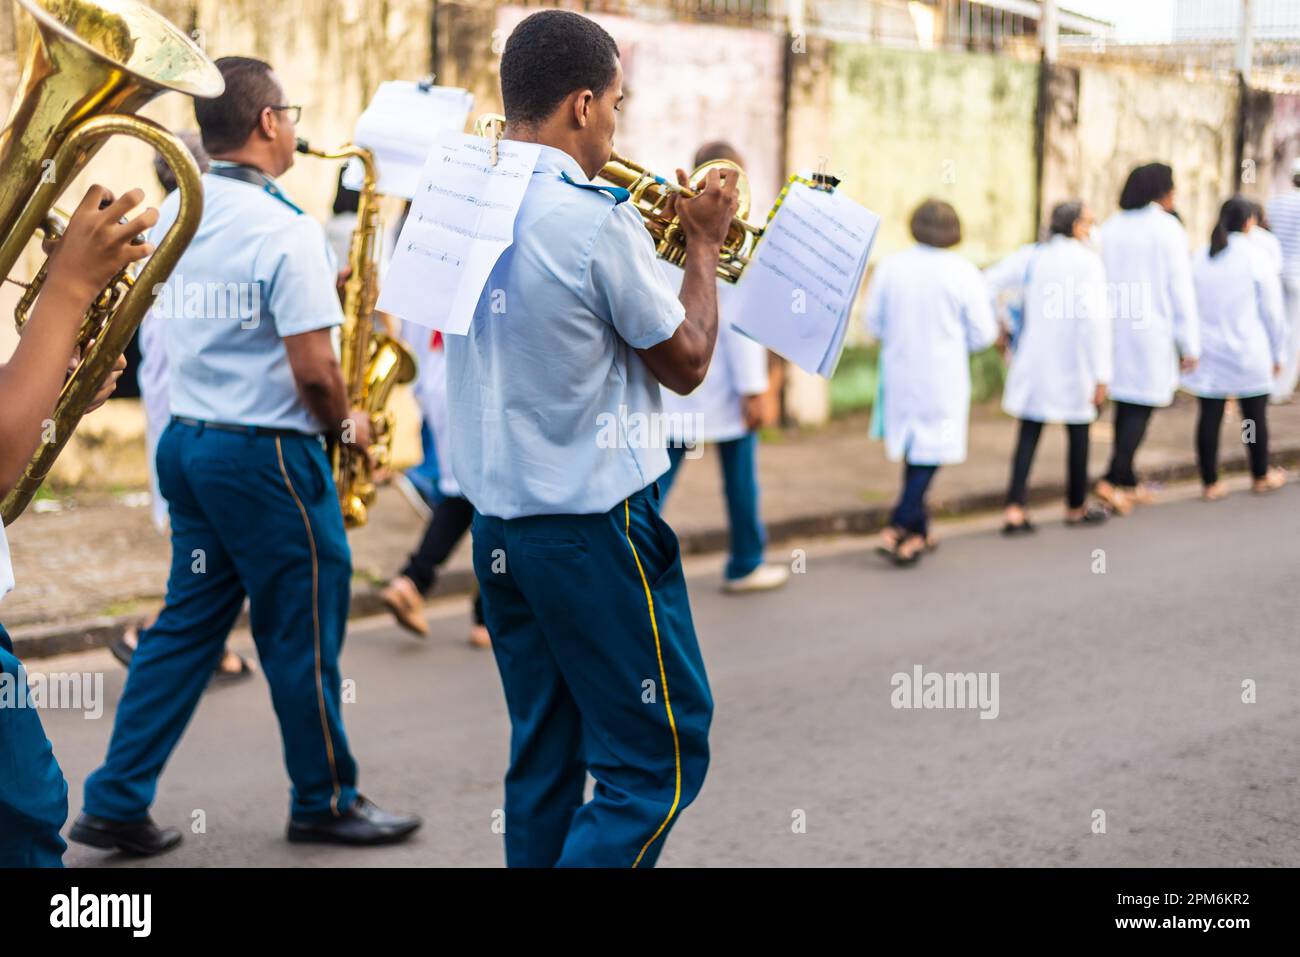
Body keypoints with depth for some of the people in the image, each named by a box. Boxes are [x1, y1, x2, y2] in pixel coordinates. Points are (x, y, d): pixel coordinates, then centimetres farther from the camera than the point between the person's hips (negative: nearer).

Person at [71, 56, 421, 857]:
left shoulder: (173, 215, 7)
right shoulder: (284, 228, -18)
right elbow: (313, 368, -22)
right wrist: (345, 425, -3)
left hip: (189, 439, 8)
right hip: (267, 453, -8)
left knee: (189, 624, 13)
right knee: (302, 634, 6)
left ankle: (117, 804, 14)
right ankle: (326, 802, 20)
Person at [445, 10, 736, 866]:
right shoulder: (595, 220, -17)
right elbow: (686, 364, -7)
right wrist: (702, 245, 6)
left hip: (498, 521, 8)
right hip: (593, 521, -8)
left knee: (544, 762, 14)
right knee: (659, 763, 1)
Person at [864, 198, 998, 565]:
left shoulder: (889, 267, -4)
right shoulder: (963, 273, -12)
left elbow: (873, 321, 4)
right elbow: (983, 332, -6)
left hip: (900, 372, 4)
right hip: (943, 377, -4)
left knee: (913, 448, 17)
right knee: (931, 451, 1)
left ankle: (918, 530, 26)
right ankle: (898, 528, -11)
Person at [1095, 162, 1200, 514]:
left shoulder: (1110, 228, 6)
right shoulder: (1168, 228, -7)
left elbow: (1099, 281, 8)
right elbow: (1181, 289, -7)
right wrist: (1190, 345, -2)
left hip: (1115, 328, 5)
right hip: (1152, 331, -5)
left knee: (1126, 405, 14)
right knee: (1143, 406, -1)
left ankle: (1128, 483, 22)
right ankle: (1113, 480, -12)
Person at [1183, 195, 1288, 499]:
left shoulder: (1200, 259, 3)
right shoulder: (1257, 259, -8)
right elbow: (1272, 312, -3)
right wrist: (1276, 353, 8)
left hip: (1207, 355, 3)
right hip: (1248, 354, -3)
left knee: (1209, 416, 5)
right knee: (1255, 415, 12)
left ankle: (1210, 483, 9)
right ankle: (1261, 476, 26)